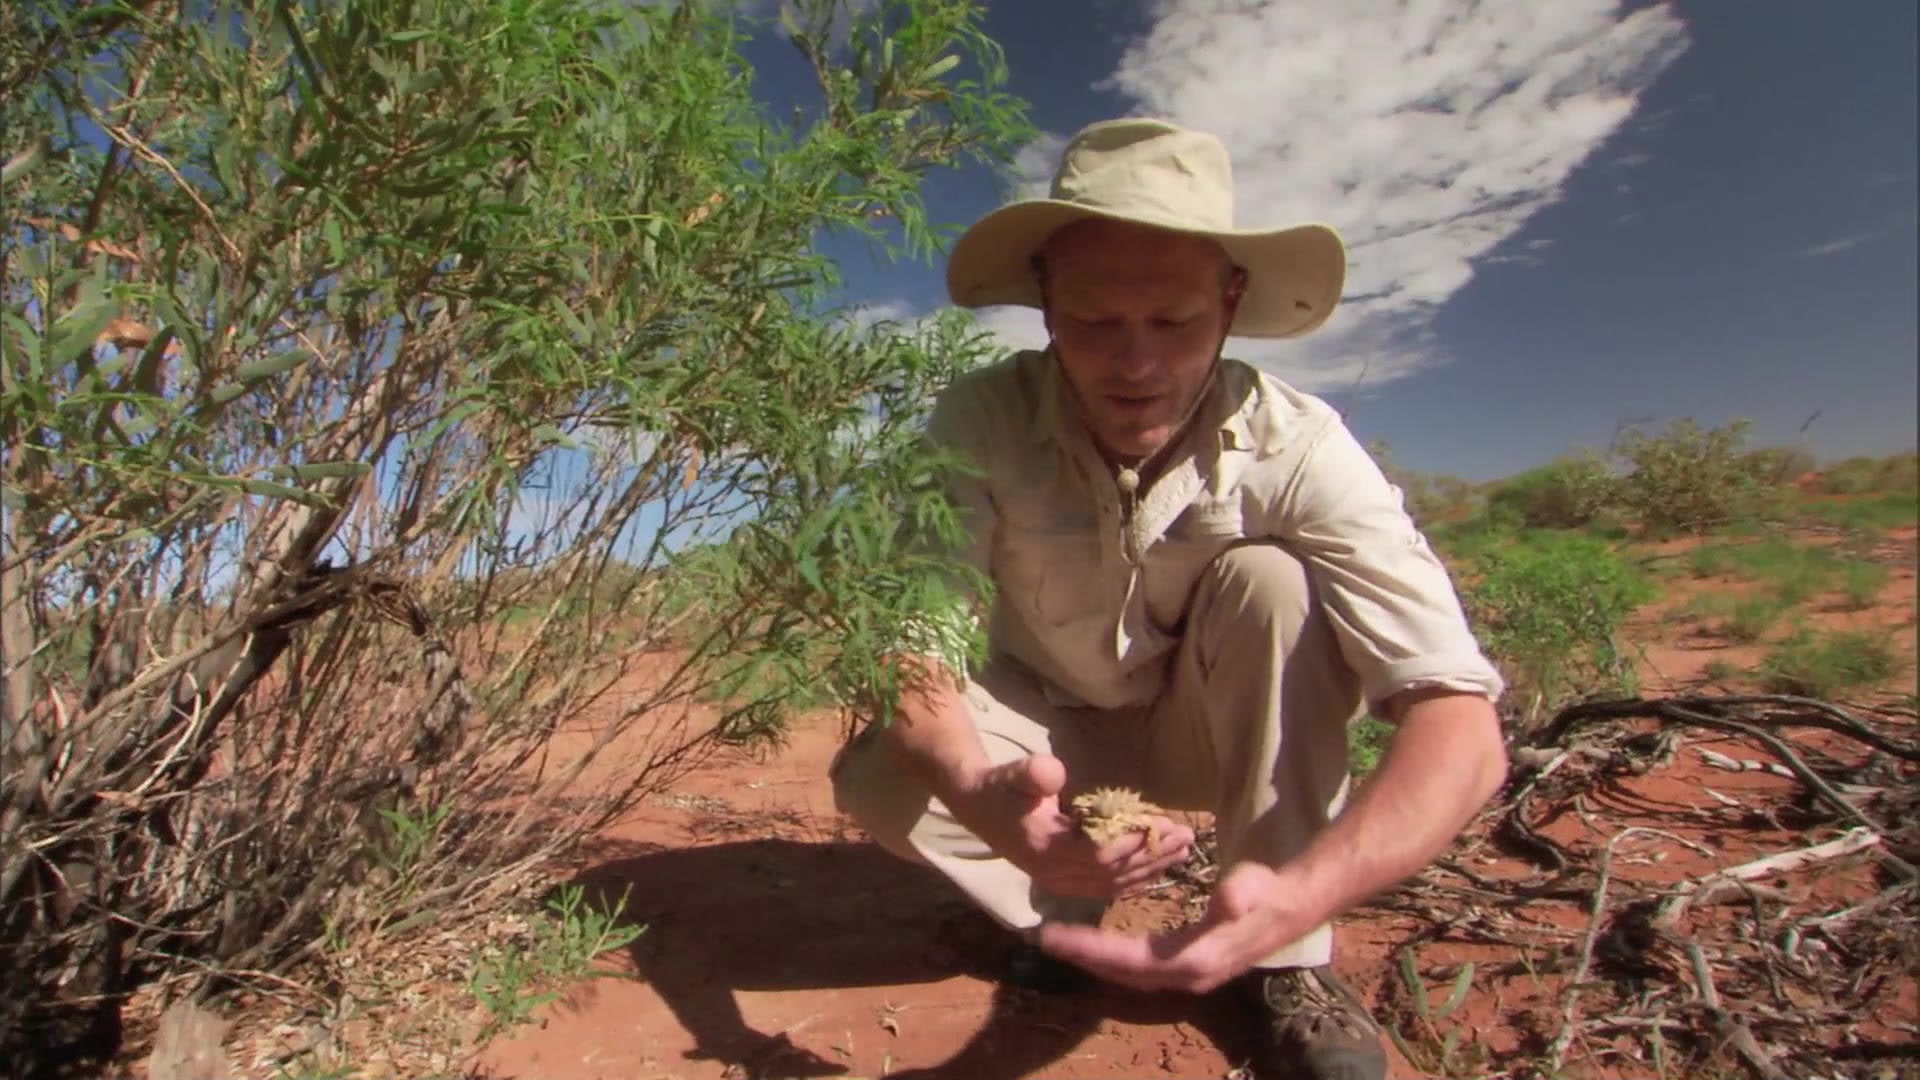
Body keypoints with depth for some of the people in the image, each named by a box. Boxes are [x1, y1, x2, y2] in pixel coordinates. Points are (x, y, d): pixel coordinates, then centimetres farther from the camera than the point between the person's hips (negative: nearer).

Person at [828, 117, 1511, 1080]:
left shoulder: (1297, 449, -27)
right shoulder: (981, 423, -25)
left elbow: (1460, 723, -33)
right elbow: (912, 648, -28)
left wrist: (1298, 894, -51)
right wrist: (980, 794, -50)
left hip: (1220, 728, 0)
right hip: (1054, 728, 1)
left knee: (1268, 581, -30)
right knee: (873, 778, -25)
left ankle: (1290, 964, -13)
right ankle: (1066, 917, 4)